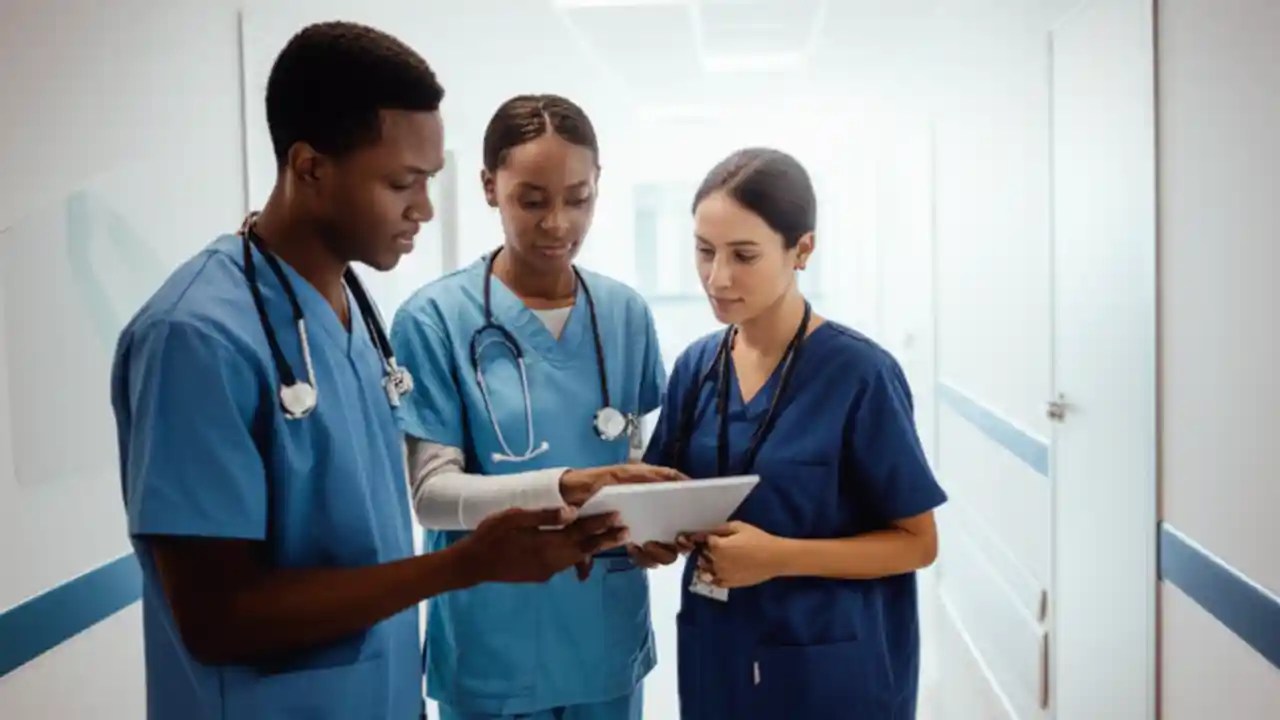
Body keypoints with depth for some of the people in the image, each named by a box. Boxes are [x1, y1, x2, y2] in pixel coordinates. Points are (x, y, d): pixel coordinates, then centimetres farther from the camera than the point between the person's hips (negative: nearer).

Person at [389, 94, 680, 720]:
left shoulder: (626, 312, 1)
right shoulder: (435, 318, -12)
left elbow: (632, 456, 9)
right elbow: (430, 492, -14)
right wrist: (563, 487, -28)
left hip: (607, 636, 4)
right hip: (492, 649, -3)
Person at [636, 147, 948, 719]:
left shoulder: (859, 374, -15)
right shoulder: (696, 366, 0)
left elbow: (916, 542, -11)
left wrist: (778, 556, -22)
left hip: (830, 667, -4)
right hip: (716, 655, 5)